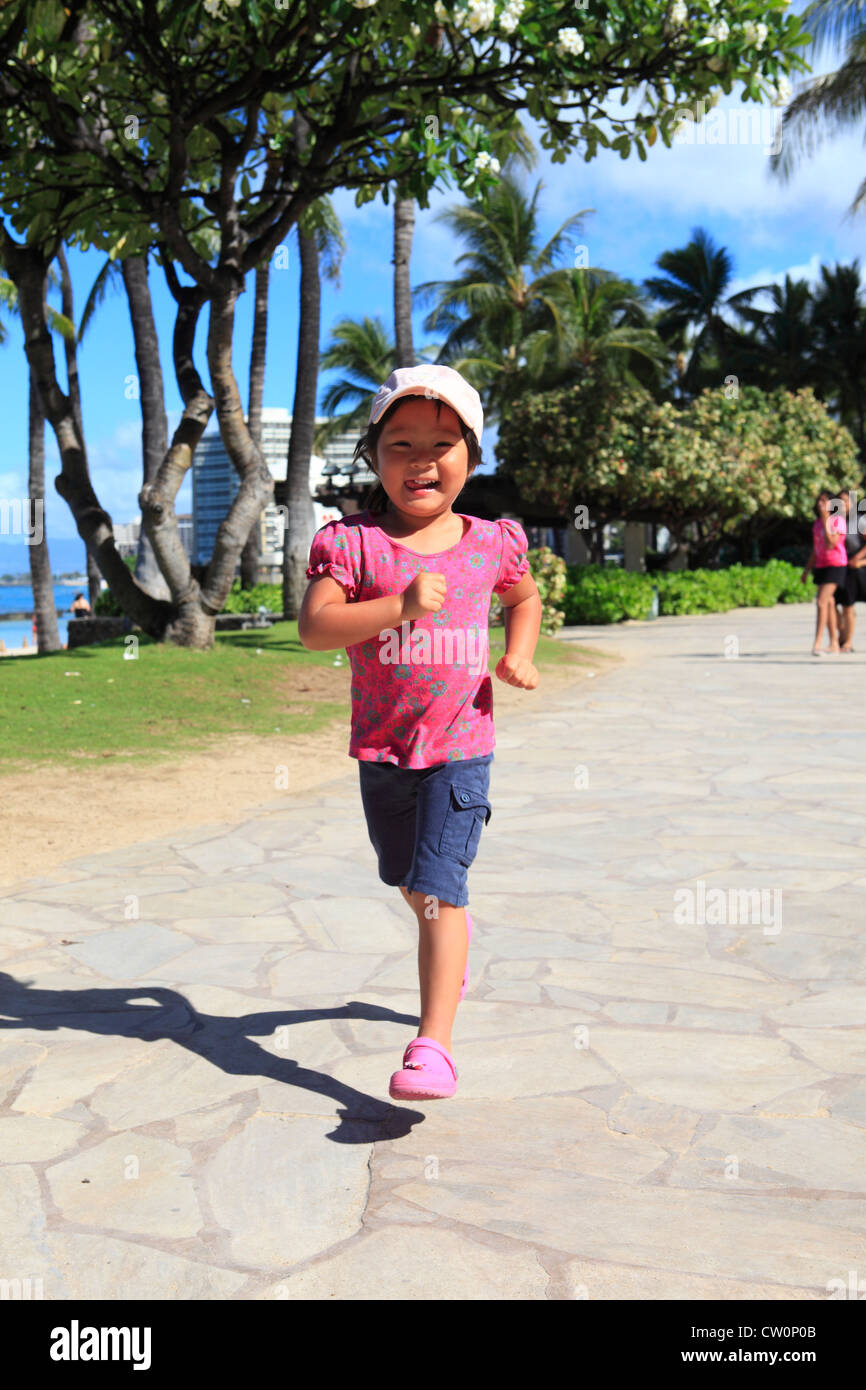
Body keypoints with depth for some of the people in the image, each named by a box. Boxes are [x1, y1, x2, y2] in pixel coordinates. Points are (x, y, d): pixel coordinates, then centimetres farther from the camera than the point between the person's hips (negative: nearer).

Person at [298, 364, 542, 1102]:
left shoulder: (491, 543, 0)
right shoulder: (352, 542, -8)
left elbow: (525, 597, 21)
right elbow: (314, 626, -21)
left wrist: (520, 654, 3)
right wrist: (400, 606, -32)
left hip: (461, 746, -2)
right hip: (382, 749, 2)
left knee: (437, 889, -12)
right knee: (405, 880, 22)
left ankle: (433, 1046, -10)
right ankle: (454, 938, 55)